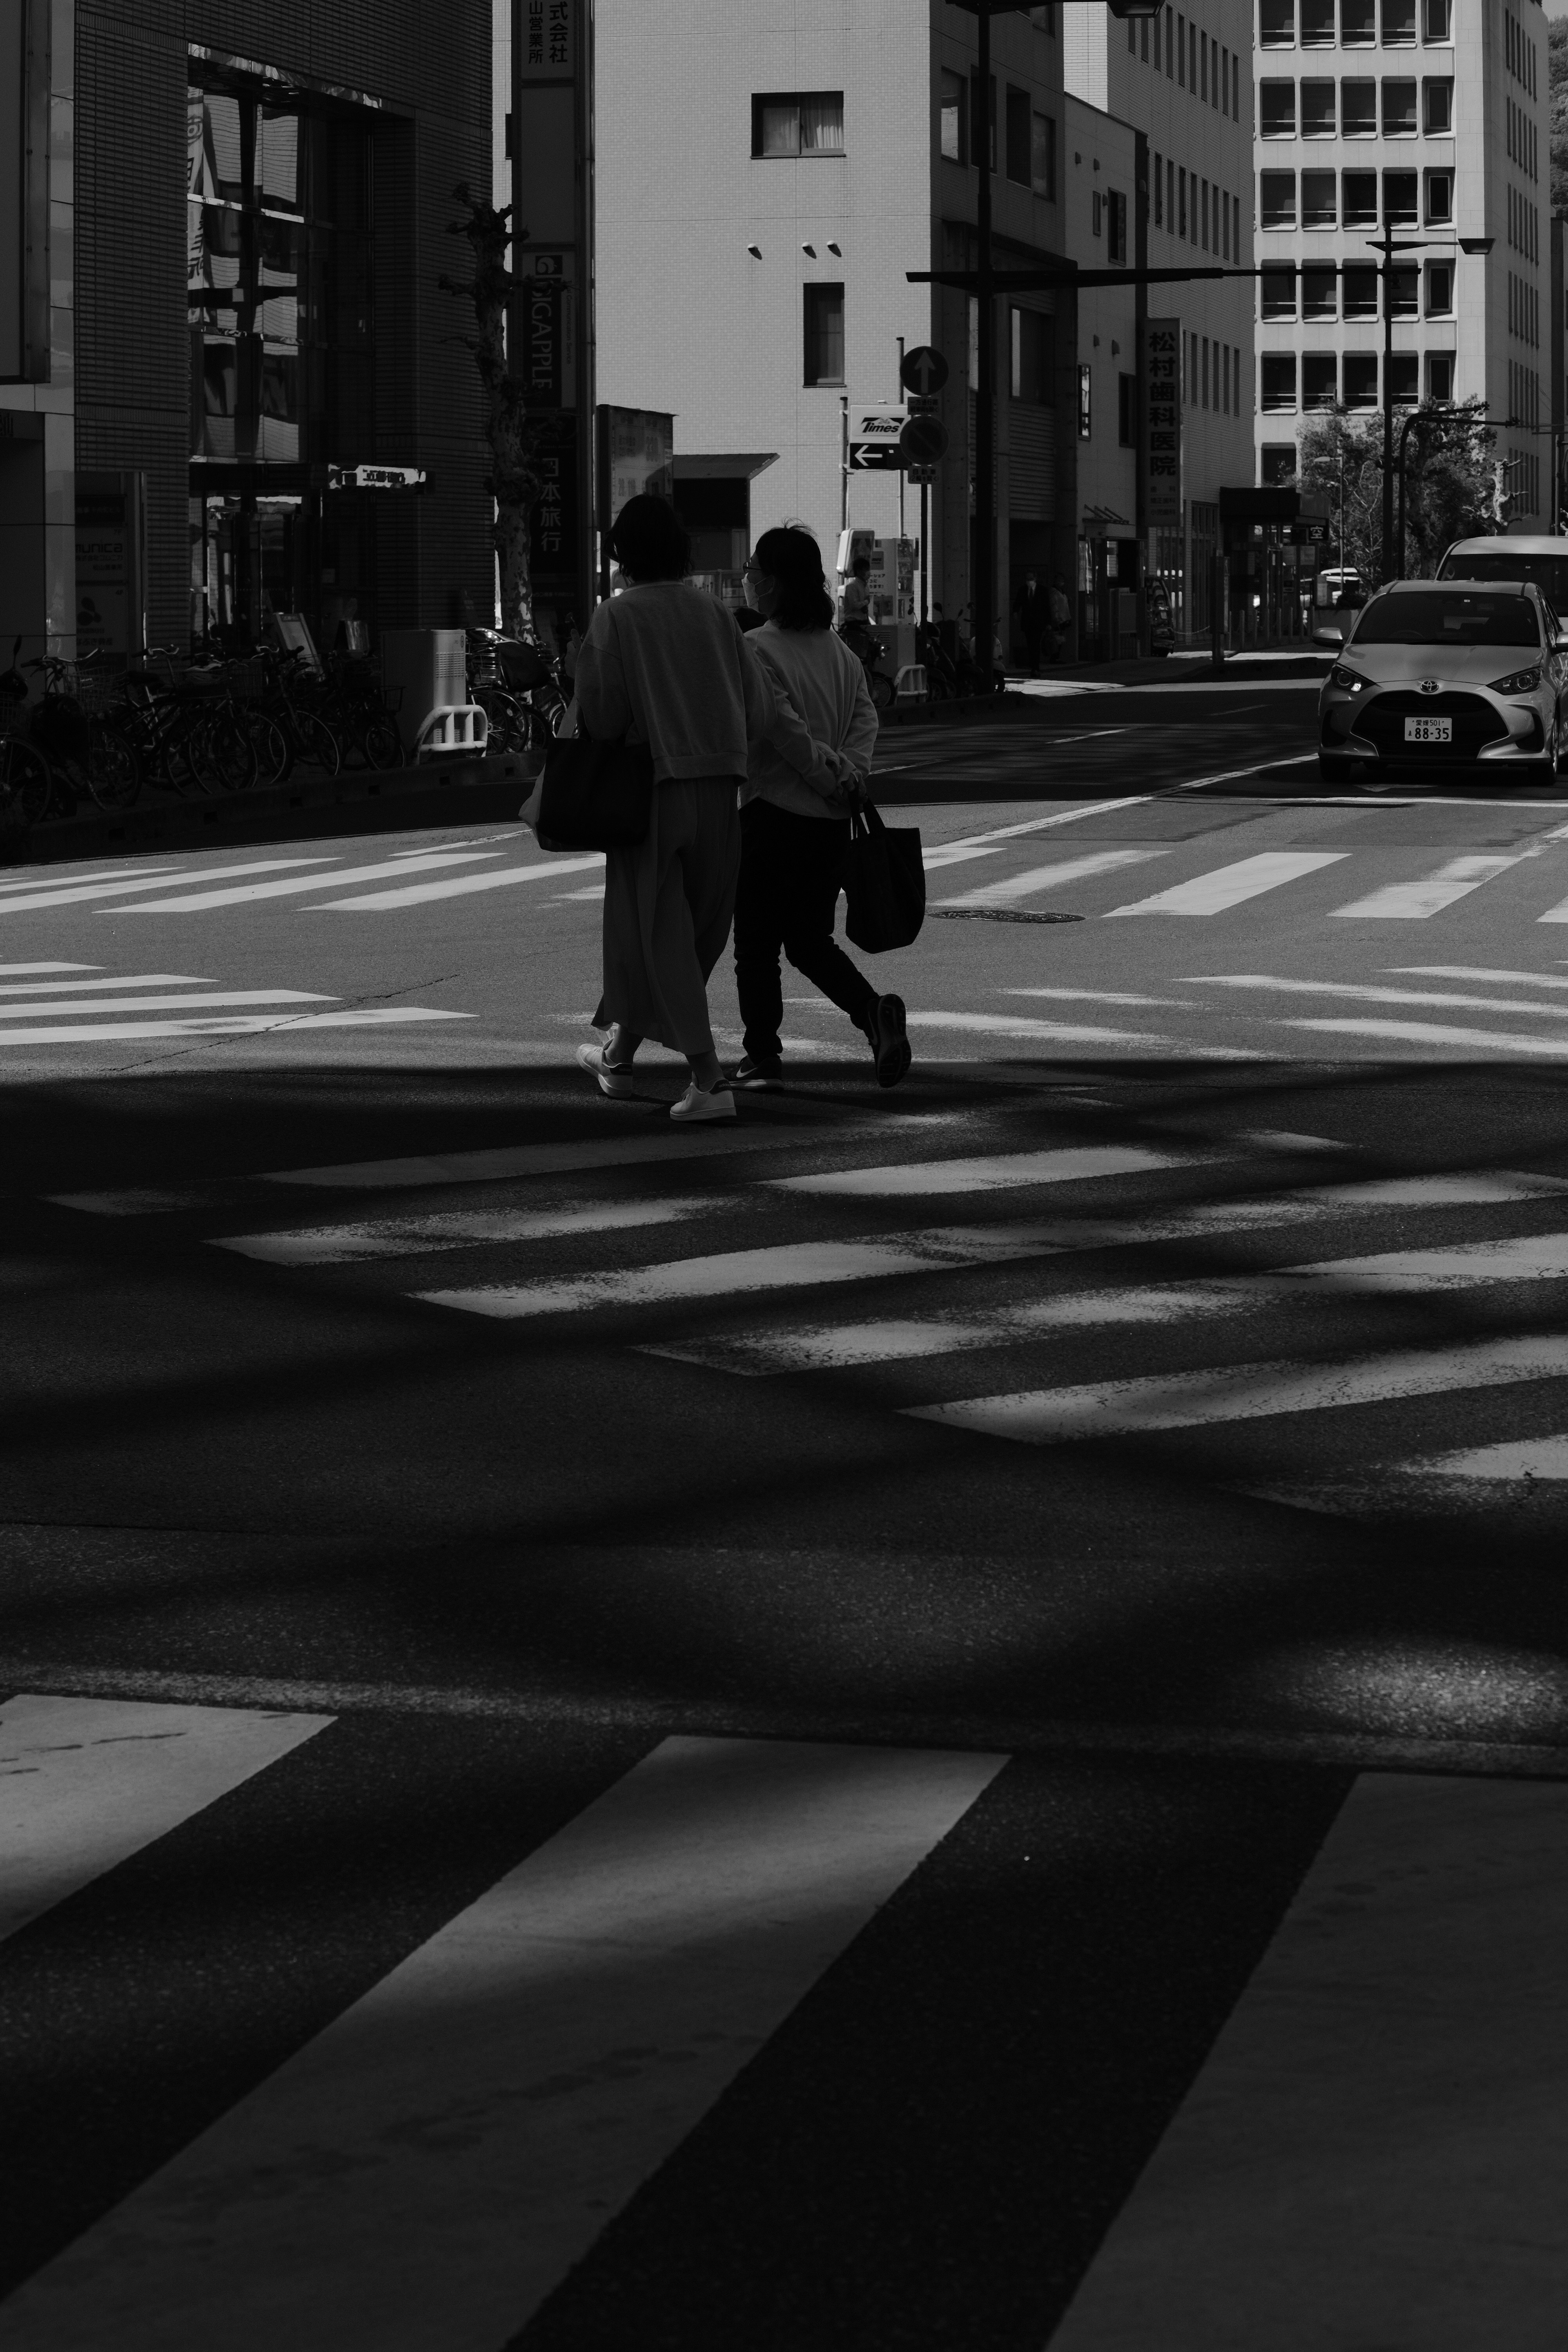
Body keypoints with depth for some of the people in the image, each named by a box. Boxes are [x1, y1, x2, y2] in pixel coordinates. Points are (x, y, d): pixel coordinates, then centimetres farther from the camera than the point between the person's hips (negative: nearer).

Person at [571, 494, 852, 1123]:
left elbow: (601, 718, -11)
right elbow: (764, 705, 3)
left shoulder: (616, 618, -7)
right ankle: (620, 1056, 32)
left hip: (650, 789, -5)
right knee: (690, 931, 16)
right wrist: (824, 768, 8)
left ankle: (709, 1080, -9)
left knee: (660, 936, 1)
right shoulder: (712, 612, 5)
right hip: (718, 789, 5)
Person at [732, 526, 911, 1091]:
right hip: (831, 820, 7)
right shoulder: (840, 651, 10)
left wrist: (829, 779, -11)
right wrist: (850, 774, -8)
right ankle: (873, 1011, -8)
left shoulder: (757, 650, -12)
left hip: (771, 813, -7)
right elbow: (866, 719, 2)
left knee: (757, 945, 5)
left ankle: (763, 1058, 7)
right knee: (811, 940, 14)